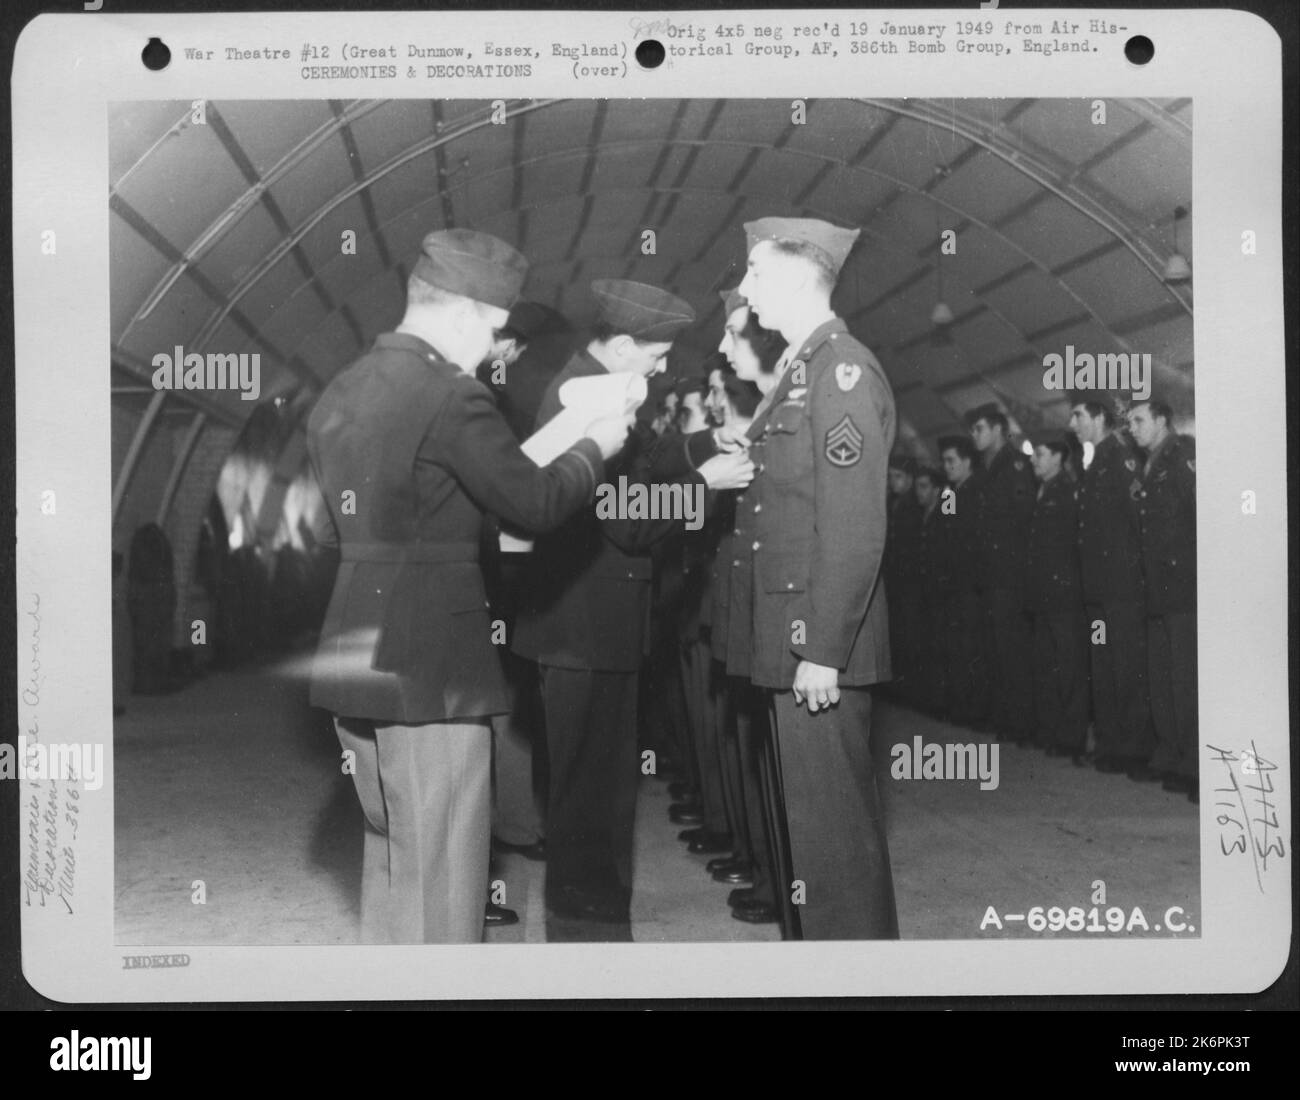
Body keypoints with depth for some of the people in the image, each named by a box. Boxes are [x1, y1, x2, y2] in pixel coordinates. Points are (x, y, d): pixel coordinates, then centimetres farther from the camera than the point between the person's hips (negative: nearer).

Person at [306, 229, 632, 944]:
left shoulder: (338, 394, 11)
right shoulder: (452, 398, -15)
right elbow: (536, 504, -14)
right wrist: (594, 448, 4)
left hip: (353, 665, 9)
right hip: (431, 670, -9)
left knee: (388, 855, 20)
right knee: (440, 873, 0)